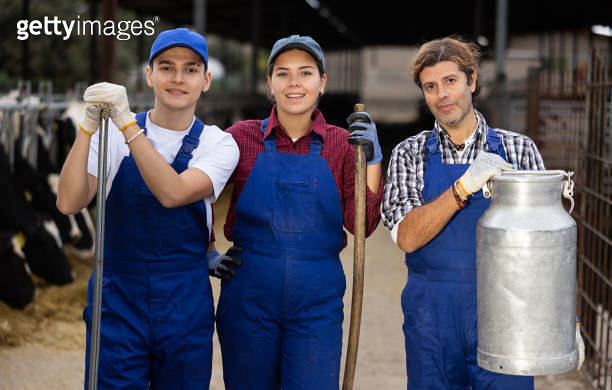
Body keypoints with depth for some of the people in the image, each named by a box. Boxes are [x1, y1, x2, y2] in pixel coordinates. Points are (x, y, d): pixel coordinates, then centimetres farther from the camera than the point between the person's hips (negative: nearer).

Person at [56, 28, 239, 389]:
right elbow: (70, 203, -13)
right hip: (116, 304, 0)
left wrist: (126, 122, -26)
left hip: (186, 312, 0)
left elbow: (172, 193, -21)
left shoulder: (219, 145, -2)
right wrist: (89, 125, -21)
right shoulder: (114, 135, 0)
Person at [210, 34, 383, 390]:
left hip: (317, 302, 0)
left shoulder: (341, 144, 2)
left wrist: (371, 158, -13)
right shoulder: (242, 137, 0)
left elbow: (362, 225, -4)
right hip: (248, 295, 0)